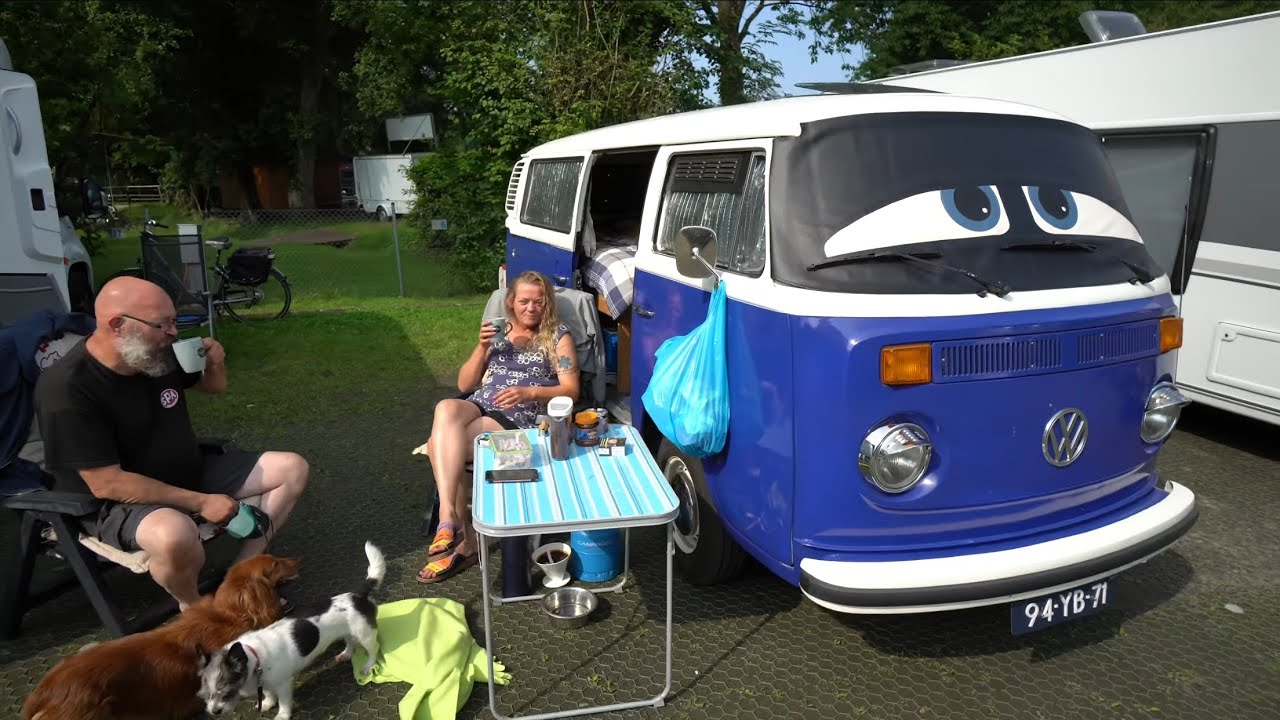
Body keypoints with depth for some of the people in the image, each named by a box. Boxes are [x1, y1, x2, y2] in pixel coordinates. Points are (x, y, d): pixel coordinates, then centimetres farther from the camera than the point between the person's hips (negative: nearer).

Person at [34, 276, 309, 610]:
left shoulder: (162, 354, -5)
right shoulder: (67, 390, -24)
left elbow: (214, 386, 15)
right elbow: (108, 484, -25)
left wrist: (215, 363, -10)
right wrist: (201, 502, -24)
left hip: (192, 474, 8)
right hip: (120, 502, -7)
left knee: (292, 468, -2)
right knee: (175, 536, -41)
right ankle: (193, 607, -8)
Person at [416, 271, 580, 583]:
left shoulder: (558, 336, 10)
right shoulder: (496, 332, 22)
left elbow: (570, 390, 0)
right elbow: (464, 385, 16)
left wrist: (529, 393, -17)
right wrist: (482, 347, 0)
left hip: (518, 419, -4)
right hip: (477, 407, 5)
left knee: (441, 445, -29)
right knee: (446, 408, -34)